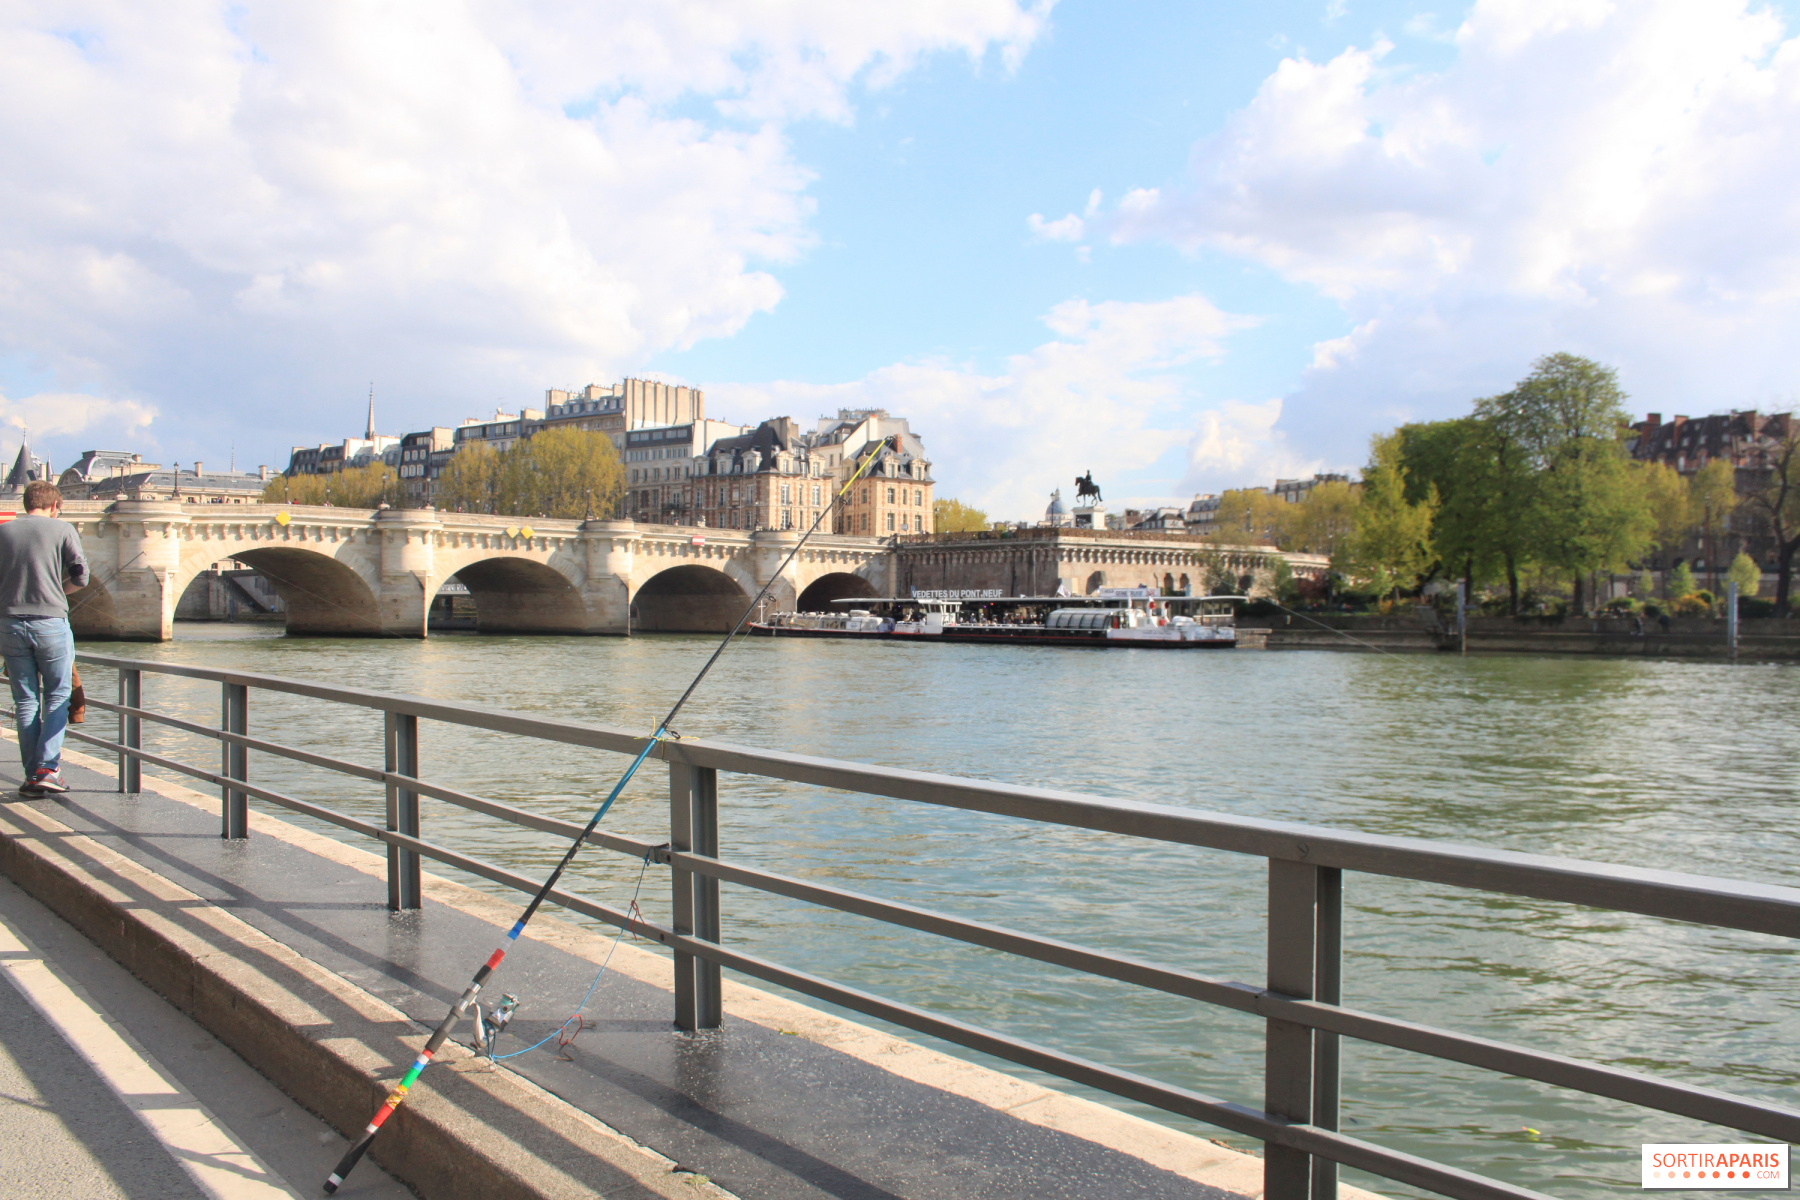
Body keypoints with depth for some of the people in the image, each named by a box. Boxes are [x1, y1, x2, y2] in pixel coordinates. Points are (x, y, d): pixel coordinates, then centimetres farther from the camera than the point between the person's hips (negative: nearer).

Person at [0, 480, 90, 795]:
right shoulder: (62, 529, -1)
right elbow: (80, 577, -4)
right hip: (51, 622, -3)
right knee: (57, 697, 7)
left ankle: (32, 775, 10)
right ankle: (48, 769, -4)